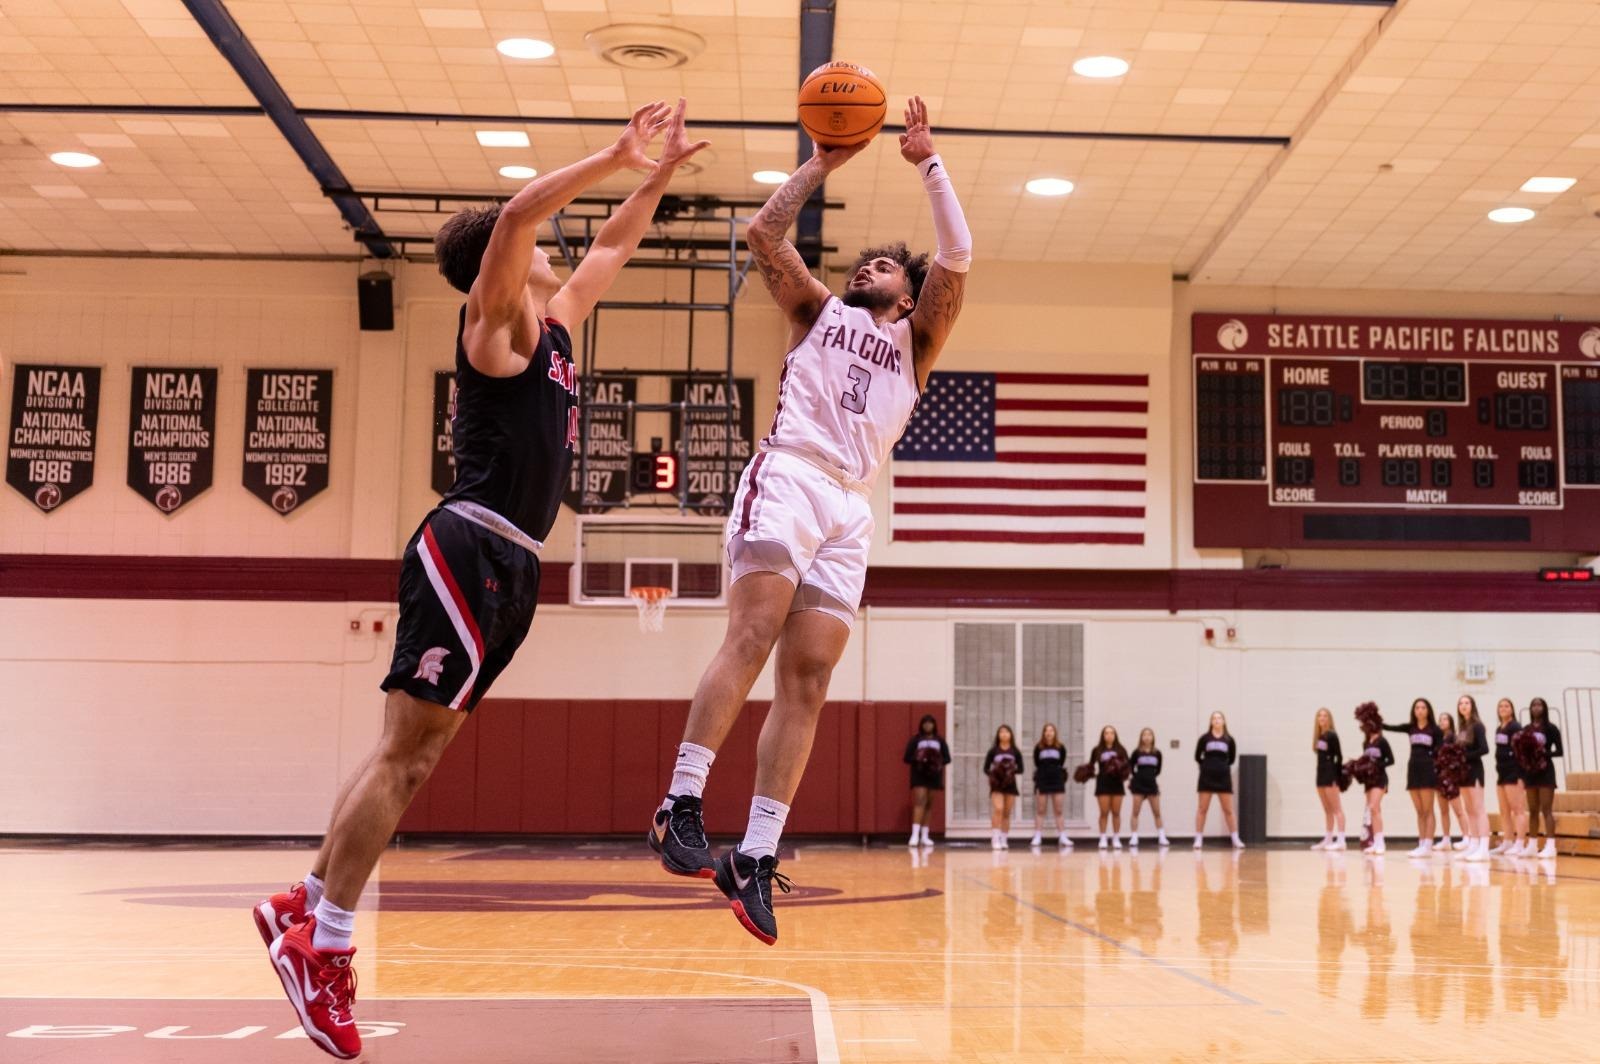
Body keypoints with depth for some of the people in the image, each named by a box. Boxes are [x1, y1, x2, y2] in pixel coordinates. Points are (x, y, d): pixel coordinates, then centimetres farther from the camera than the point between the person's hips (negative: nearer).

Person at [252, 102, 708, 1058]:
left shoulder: (556, 326, 19)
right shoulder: (496, 326, -5)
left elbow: (613, 247, 33)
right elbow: (516, 214, -22)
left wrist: (662, 173, 27)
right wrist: (617, 156, -19)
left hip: (509, 564, 9)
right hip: (469, 550, -9)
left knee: (420, 750, 9)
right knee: (408, 749, -9)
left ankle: (306, 906, 16)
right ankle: (323, 943, -3)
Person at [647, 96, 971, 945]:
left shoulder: (916, 339, 26)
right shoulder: (818, 311, 25)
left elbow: (956, 257, 12)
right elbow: (763, 233, 13)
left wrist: (927, 162, 11)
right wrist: (822, 164, 14)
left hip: (849, 507, 2)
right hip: (786, 478, -2)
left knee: (807, 679, -7)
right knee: (751, 637, -22)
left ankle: (756, 858, -9)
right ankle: (680, 807, -25)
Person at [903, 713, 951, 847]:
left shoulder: (940, 740, 9)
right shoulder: (915, 740, 1)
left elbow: (947, 758, 9)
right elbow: (908, 757, -1)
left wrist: (940, 762, -12)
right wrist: (917, 759, -20)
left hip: (934, 775, 3)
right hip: (919, 776, -3)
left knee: (929, 805, 8)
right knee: (919, 802, -15)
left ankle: (925, 836, 15)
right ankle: (915, 835, -20)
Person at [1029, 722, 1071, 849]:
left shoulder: (1060, 748, 1)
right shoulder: (1038, 748, -1)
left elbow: (1062, 764, 7)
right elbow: (1036, 765, 3)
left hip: (1057, 782, 0)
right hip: (1042, 782, 0)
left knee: (1058, 811, 4)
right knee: (1040, 811, 2)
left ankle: (1062, 837, 5)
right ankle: (1037, 837, 3)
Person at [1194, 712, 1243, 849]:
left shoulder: (1229, 739, 3)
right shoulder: (1204, 738, -1)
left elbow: (1232, 759, 12)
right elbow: (1197, 757, 7)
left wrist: (1222, 766, 8)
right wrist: (1208, 766, 11)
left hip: (1224, 777, 1)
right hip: (1207, 777, -1)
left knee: (1228, 810, 4)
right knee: (1202, 809, 2)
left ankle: (1236, 839, 10)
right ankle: (1198, 839, 5)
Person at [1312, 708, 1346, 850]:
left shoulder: (1331, 735, -10)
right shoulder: (1319, 736, 11)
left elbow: (1339, 756, -12)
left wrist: (1336, 776, -15)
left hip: (1330, 774, -8)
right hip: (1321, 773, 9)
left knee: (1336, 809, -8)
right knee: (1327, 810, 13)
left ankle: (1341, 840, -10)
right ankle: (1327, 840, 19)